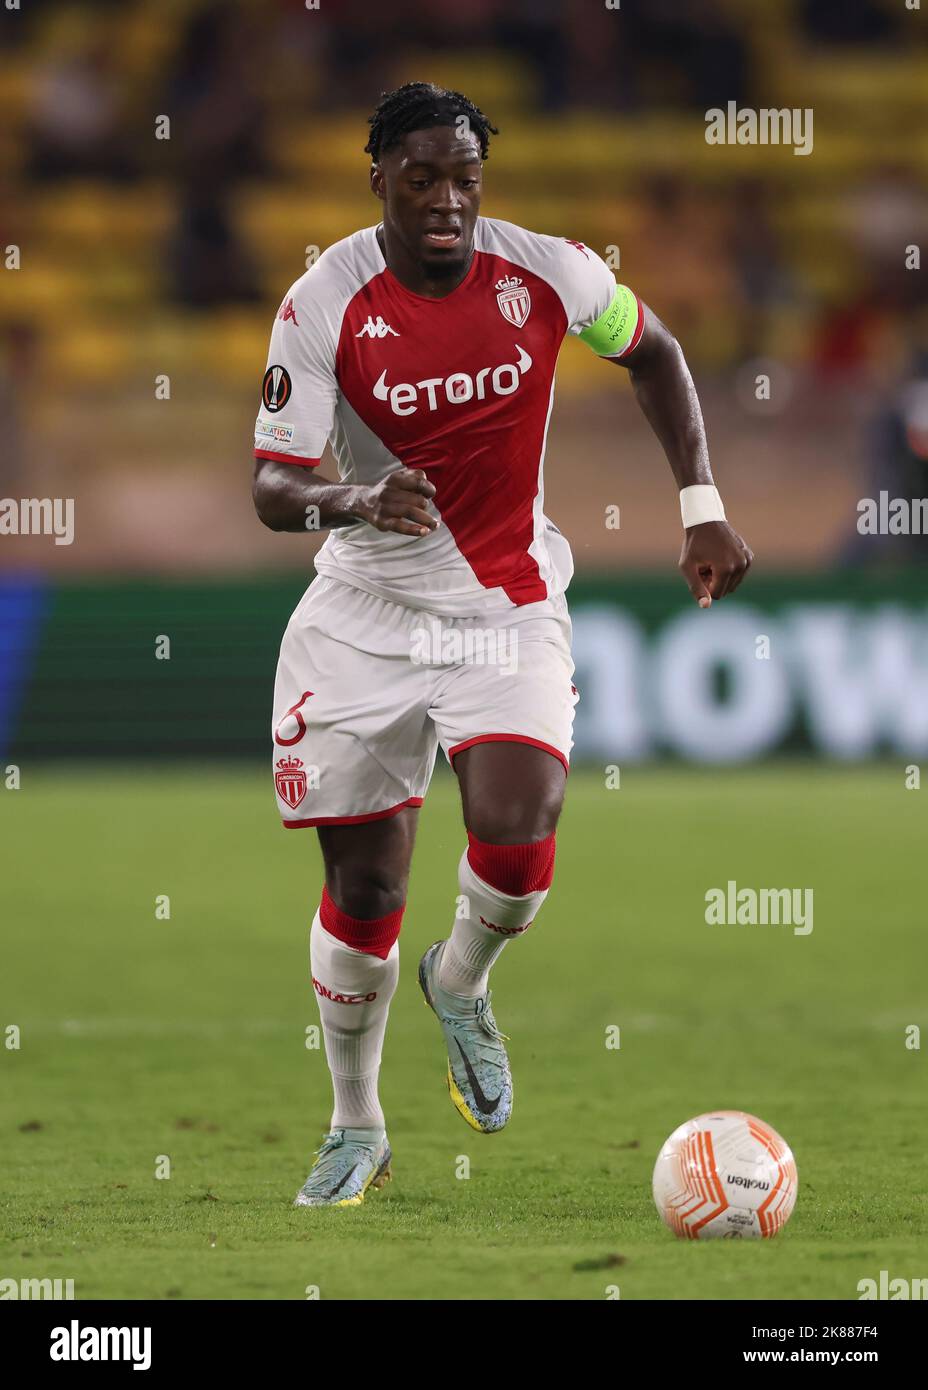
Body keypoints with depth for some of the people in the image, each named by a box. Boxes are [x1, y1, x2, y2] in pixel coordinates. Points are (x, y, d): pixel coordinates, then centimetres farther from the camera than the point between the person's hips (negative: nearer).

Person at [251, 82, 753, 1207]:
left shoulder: (543, 273, -10)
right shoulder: (324, 306, -14)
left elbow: (652, 353, 10)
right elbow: (271, 490, -16)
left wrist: (702, 509, 5)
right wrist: (353, 500, -38)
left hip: (507, 608, 0)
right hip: (365, 614, 0)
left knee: (515, 839, -22)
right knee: (364, 883, 2)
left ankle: (461, 985, 14)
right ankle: (356, 1130, 24)